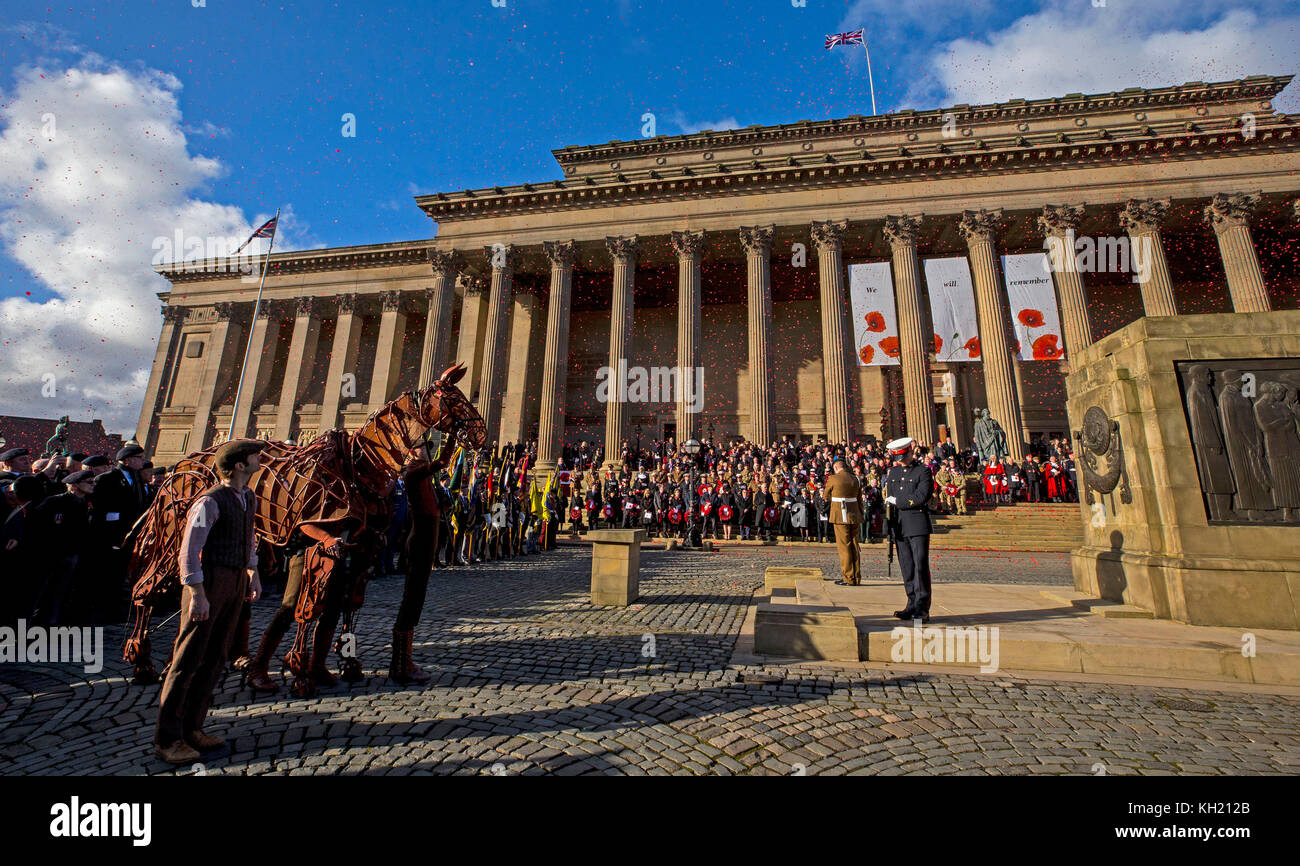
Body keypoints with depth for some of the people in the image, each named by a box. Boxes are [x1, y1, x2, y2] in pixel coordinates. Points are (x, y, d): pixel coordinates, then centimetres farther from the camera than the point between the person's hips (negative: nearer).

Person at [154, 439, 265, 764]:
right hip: (209, 579, -8)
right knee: (189, 658, 2)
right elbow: (189, 551, -17)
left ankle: (192, 728, 25)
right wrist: (197, 594, -19)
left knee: (215, 659, 13)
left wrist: (253, 573, 19)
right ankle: (168, 739, 15)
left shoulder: (249, 497, 9)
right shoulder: (210, 502, -17)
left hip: (236, 580, 8)